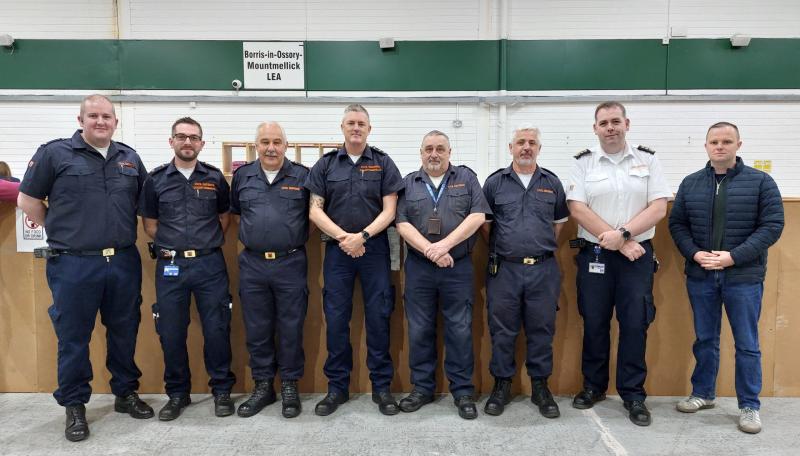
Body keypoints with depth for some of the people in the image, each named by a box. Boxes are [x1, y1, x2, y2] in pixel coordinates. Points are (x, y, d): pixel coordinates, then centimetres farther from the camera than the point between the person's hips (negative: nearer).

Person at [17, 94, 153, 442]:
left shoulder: (130, 158, 9)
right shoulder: (54, 153, -2)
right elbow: (28, 201, 2)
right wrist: (60, 232, 2)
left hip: (124, 262, 4)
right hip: (74, 264, -3)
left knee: (124, 332, 13)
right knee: (73, 337, 7)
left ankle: (126, 393, 30)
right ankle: (74, 405, 23)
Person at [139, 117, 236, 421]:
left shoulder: (215, 178, 5)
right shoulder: (156, 180, 5)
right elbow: (150, 225, 10)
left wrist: (206, 244, 6)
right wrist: (171, 245, 3)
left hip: (210, 263, 0)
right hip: (170, 265, 1)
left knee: (217, 328, 2)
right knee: (171, 332, 7)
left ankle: (222, 390, 19)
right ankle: (177, 393, 24)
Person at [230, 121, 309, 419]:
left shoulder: (302, 176, 1)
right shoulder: (243, 175, 9)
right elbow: (234, 211, 21)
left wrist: (296, 237, 1)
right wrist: (249, 235, 11)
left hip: (291, 263, -2)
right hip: (252, 264, 3)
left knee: (291, 328, 6)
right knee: (257, 330, 10)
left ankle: (290, 387, 21)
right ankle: (263, 386, 26)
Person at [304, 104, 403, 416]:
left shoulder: (383, 164, 4)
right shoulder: (325, 164, 7)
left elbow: (389, 210, -1)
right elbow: (315, 210, 2)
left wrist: (362, 236, -14)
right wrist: (343, 237, -11)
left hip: (374, 248, -1)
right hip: (337, 249, 1)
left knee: (378, 317, 3)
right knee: (336, 319, 5)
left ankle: (381, 386, 16)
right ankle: (337, 387, 19)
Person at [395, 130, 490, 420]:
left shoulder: (466, 178, 8)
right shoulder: (409, 183, 9)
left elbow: (477, 215, -4)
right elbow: (402, 224, -1)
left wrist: (445, 245, -14)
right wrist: (429, 250, -15)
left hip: (458, 267, -1)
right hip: (419, 267, 1)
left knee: (460, 331, 3)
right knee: (419, 330, 8)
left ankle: (463, 392, 16)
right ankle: (422, 388, 22)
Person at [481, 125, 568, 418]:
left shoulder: (552, 183, 9)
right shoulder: (494, 182, 4)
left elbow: (559, 222, 16)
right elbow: (485, 223, 9)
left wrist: (543, 248, 10)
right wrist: (502, 249, 7)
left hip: (543, 269, 1)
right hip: (504, 269, -1)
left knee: (542, 330, 8)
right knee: (502, 330, 6)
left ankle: (540, 386, 23)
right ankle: (501, 385, 20)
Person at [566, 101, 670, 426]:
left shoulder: (647, 161, 6)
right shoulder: (583, 163, 3)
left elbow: (659, 208, -2)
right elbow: (577, 209, -7)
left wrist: (622, 233, -16)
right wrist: (620, 242, -11)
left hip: (638, 254, 0)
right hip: (594, 254, 0)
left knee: (635, 324, 3)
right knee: (594, 323, 8)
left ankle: (633, 394, 17)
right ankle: (593, 386, 25)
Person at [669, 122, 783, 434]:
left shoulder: (761, 182, -1)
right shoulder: (690, 183, 6)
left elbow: (772, 225, -7)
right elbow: (677, 224, 6)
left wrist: (734, 256, -17)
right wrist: (695, 254, -10)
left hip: (744, 277, -2)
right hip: (700, 276, 2)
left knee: (747, 345, 6)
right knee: (704, 339, 13)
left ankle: (749, 406, 20)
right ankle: (702, 393, 28)